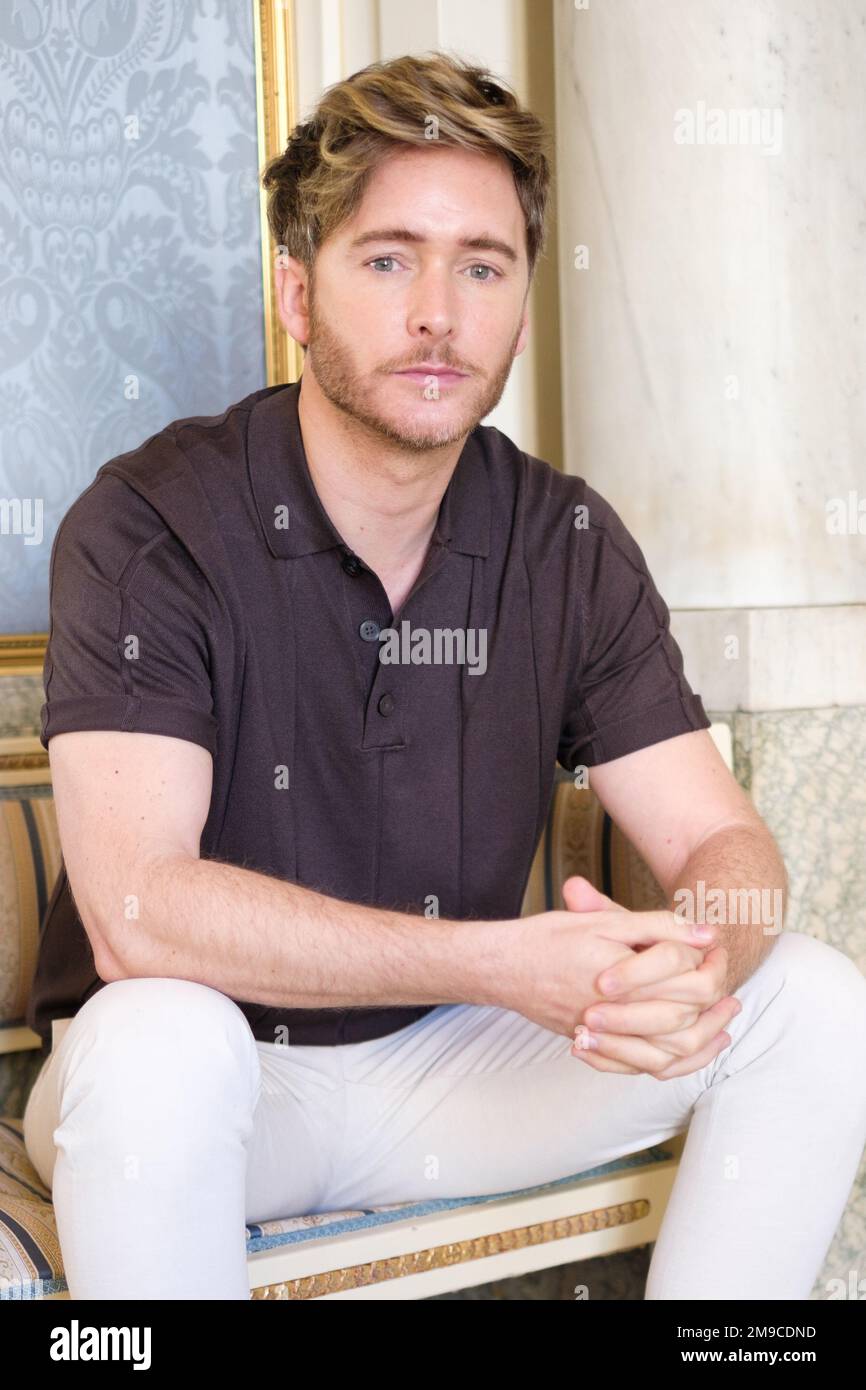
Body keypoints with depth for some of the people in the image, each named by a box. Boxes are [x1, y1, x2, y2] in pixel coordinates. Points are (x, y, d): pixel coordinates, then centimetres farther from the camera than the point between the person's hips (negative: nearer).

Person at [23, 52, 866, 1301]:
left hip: (445, 1065, 4)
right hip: (211, 1084, -3)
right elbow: (136, 907, -27)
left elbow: (725, 843, -5)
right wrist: (502, 963, -33)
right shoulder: (147, 528, -17)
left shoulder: (569, 546, -3)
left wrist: (697, 967, -30)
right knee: (158, 1038, -38)